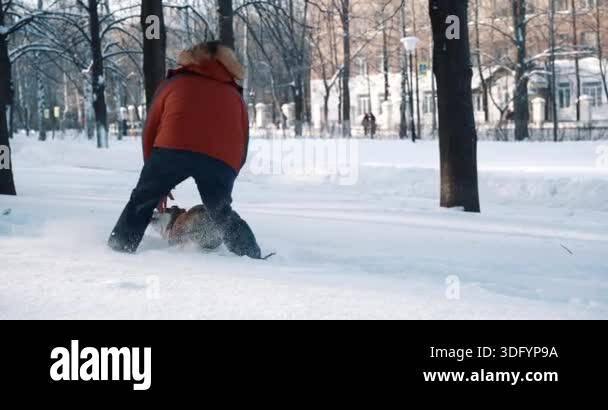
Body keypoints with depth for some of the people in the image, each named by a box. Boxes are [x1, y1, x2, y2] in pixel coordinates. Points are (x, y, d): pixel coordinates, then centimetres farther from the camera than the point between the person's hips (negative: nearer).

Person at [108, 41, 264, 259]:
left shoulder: (173, 83, 29)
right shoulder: (235, 95, 34)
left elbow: (150, 131, 24)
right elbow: (242, 146, 26)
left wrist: (158, 186, 29)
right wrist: (222, 184, 32)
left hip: (175, 147, -2)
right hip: (223, 158, 2)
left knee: (142, 200, 14)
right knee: (222, 212, 20)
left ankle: (119, 248, 9)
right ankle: (252, 257, 14)